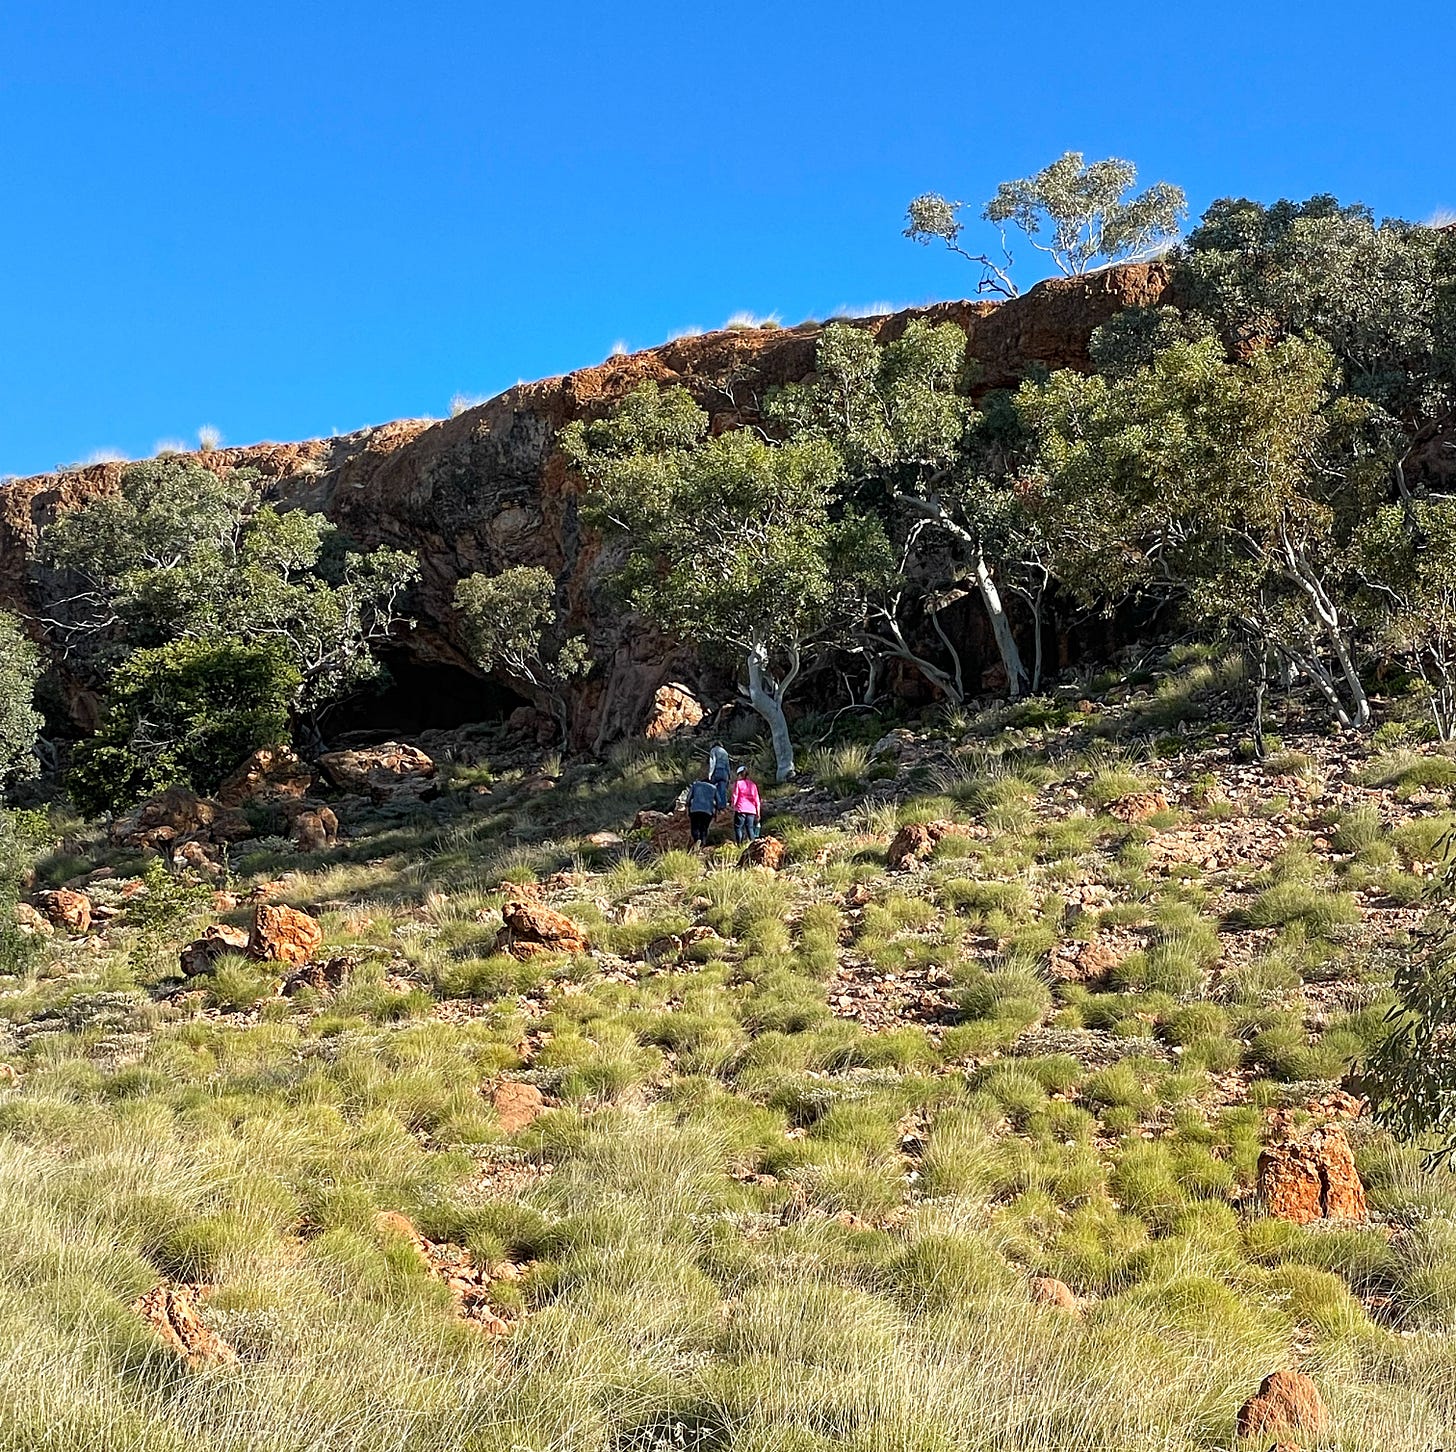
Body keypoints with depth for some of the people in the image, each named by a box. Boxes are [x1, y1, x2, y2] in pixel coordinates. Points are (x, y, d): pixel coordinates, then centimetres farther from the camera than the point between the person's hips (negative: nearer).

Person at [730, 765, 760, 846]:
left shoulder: (738, 783, 1)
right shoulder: (753, 784, 12)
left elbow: (735, 797, -3)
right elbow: (756, 799, 10)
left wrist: (733, 808, 6)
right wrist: (758, 812, 14)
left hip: (740, 809, -4)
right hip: (751, 810, 4)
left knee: (738, 827, 0)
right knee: (750, 828, 8)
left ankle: (739, 845, -12)